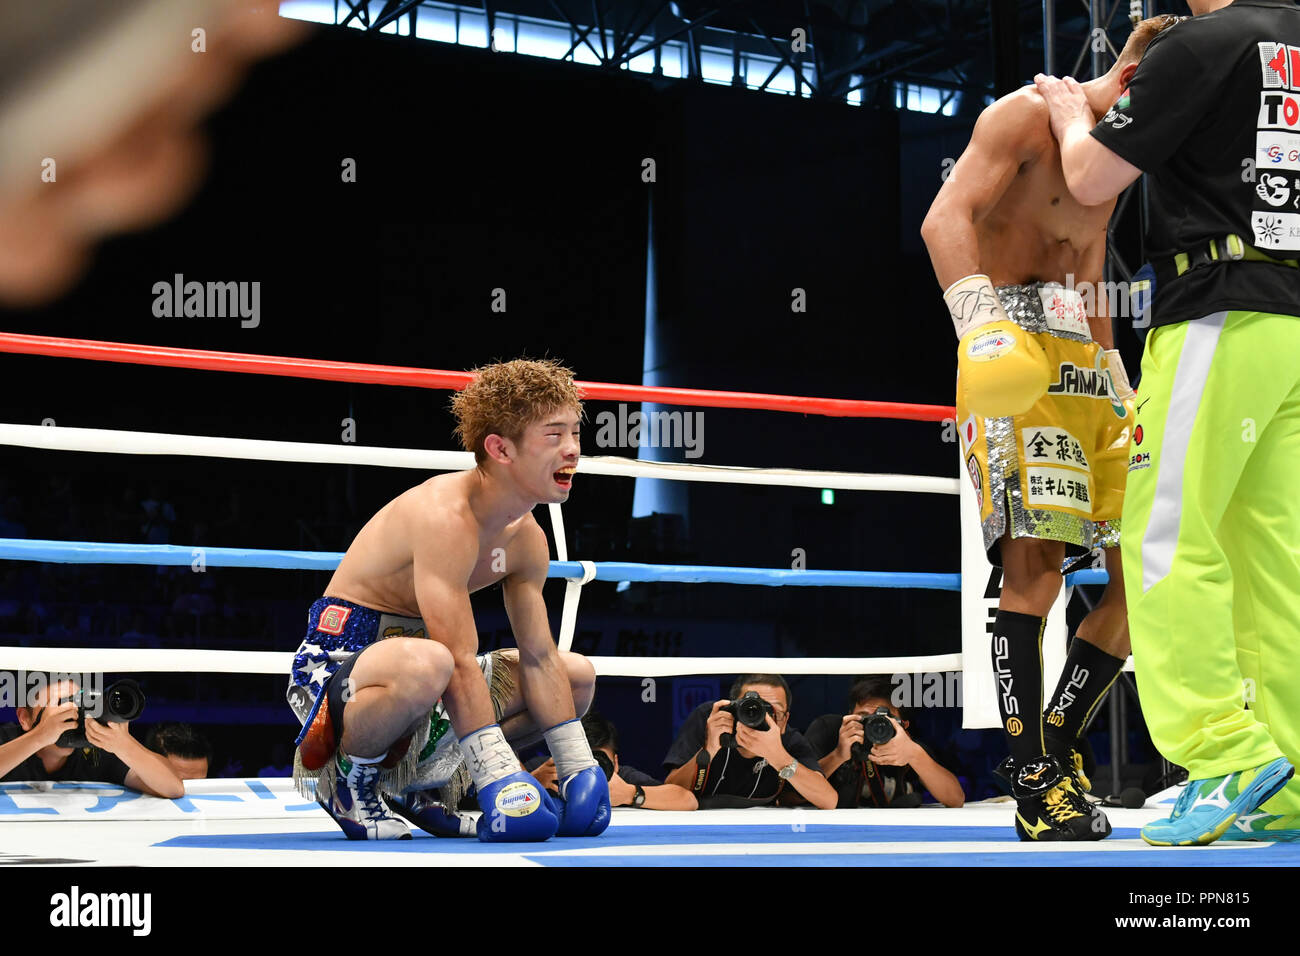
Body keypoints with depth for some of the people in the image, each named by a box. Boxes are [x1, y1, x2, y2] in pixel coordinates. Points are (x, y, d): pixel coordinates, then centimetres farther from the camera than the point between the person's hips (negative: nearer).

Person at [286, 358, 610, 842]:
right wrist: (500, 780, -34)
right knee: (427, 666, -44)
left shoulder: (528, 539, 2)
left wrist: (579, 768, -1)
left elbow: (539, 658, 6)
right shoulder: (445, 515, -25)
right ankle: (349, 769, -12)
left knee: (577, 674, 12)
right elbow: (458, 660, -31)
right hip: (337, 661, -9)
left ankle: (422, 769, 11)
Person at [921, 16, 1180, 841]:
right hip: (1015, 343, -9)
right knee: (1036, 558, -17)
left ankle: (1058, 738, 11)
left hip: (1086, 360, 9)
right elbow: (948, 217, -15)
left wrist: (1110, 367, 24)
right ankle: (1034, 779, -13)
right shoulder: (1027, 115, -3)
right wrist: (976, 314, -30)